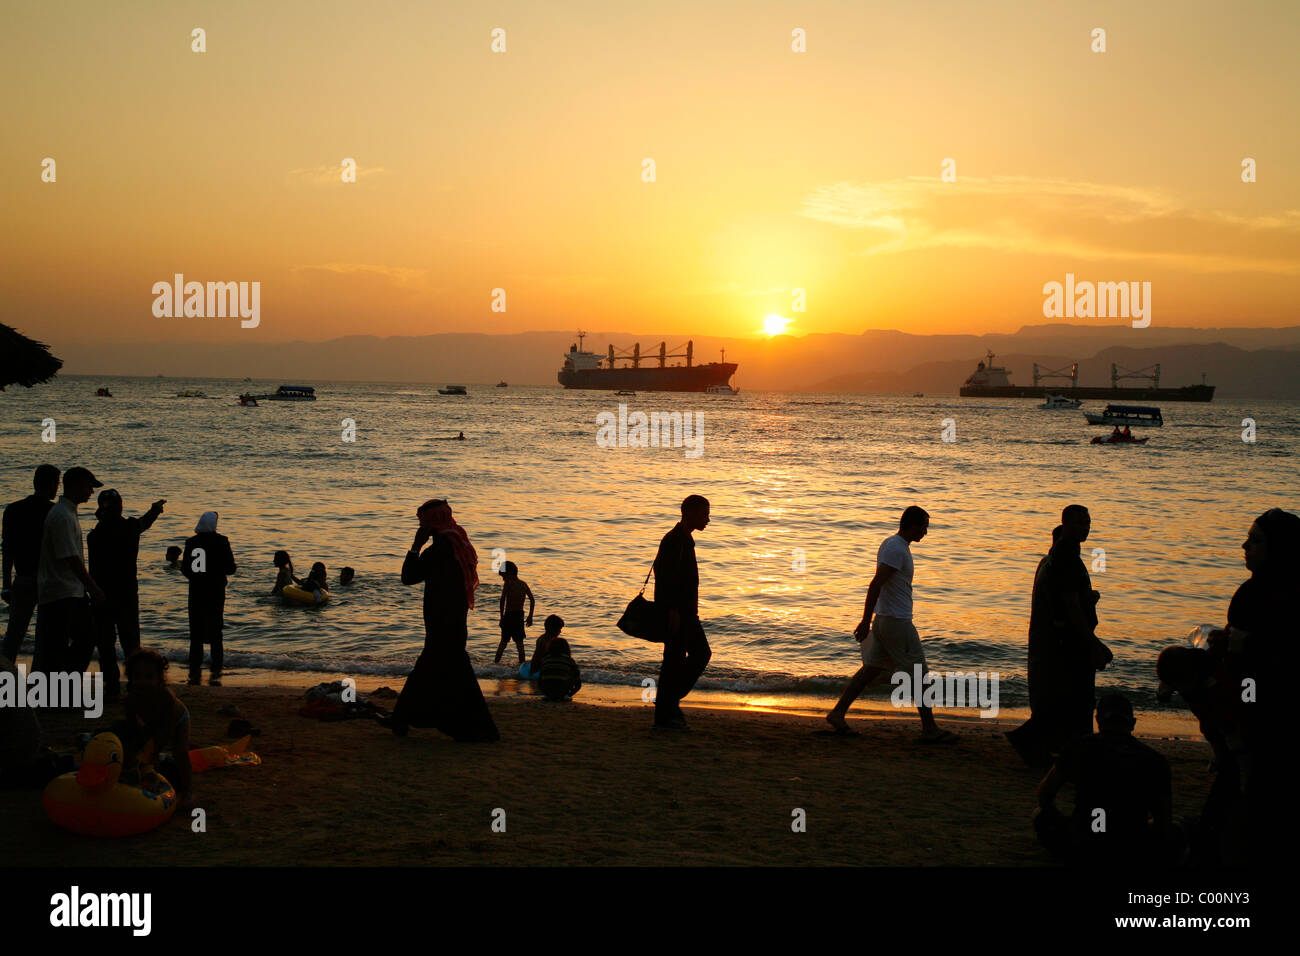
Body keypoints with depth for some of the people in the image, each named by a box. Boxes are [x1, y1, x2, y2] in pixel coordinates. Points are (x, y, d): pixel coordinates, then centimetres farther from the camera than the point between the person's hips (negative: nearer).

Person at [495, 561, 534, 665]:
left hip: (509, 614, -4)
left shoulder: (507, 584, -6)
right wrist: (530, 616, 12)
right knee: (519, 641, 9)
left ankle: (496, 661, 7)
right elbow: (532, 600, 8)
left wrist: (502, 616, -13)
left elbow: (502, 600, -16)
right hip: (520, 615, 4)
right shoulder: (523, 584, 10)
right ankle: (522, 662, 7)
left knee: (504, 641, 4)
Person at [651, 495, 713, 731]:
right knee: (674, 659, -7)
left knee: (702, 653, 12)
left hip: (685, 611, 10)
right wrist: (672, 610, -25)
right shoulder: (675, 539, -13)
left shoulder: (685, 539, 19)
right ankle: (664, 716, -3)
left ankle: (670, 700, 17)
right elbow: (667, 576, -21)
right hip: (675, 611, -10)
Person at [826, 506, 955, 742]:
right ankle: (930, 729, 4)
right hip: (896, 622, -10)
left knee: (872, 668, 11)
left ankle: (838, 714, 11)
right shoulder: (896, 549, -18)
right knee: (918, 674, -2)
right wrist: (866, 621, -24)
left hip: (886, 619, 10)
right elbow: (875, 585, -23)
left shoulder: (891, 544, 14)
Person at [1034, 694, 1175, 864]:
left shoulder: (1079, 747, 4)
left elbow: (1045, 792, 18)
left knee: (1042, 816, 26)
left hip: (1081, 852, -1)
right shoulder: (1155, 759, 5)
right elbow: (1164, 820, 15)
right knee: (1171, 833, 30)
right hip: (1135, 856, 1)